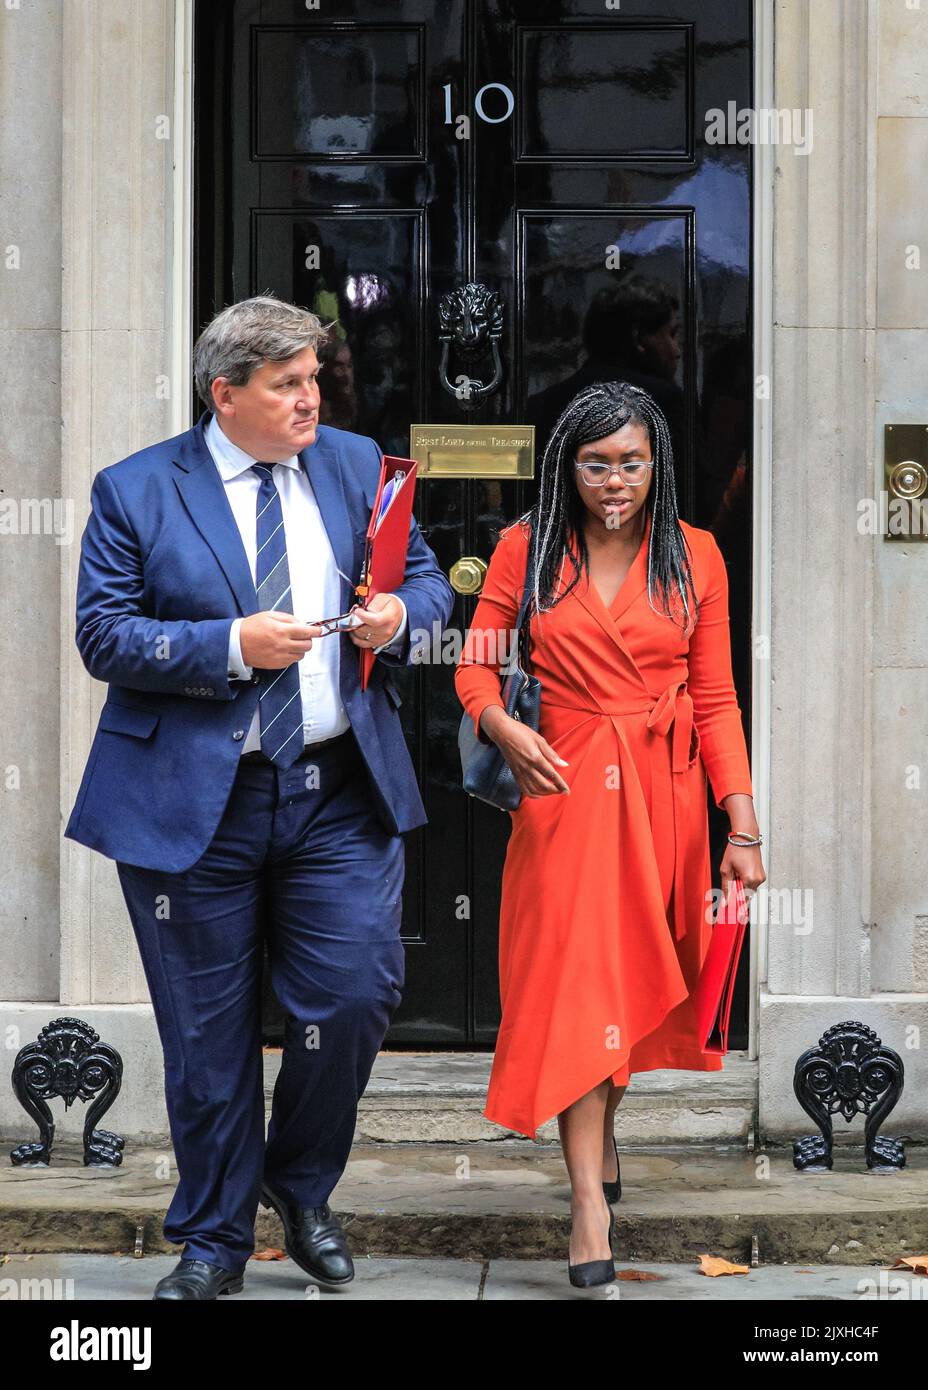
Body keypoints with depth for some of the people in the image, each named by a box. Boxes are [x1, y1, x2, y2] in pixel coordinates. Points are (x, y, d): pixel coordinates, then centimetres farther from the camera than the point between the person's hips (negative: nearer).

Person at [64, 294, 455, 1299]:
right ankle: (213, 1241, 23)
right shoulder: (134, 491, -1)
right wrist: (233, 646, -17)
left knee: (357, 996, -6)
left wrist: (399, 614, -9)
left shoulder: (357, 466, 10)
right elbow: (103, 637, -7)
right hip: (194, 802, -2)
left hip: (339, 798, 3)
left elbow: (431, 586, 14)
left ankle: (300, 1184, 23)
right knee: (208, 1036, 6)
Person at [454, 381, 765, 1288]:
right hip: (566, 783, -2)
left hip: (666, 792, 2)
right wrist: (503, 728, -19)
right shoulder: (527, 549, 0)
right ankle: (589, 1197, -10)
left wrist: (743, 825, -2)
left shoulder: (693, 556, 3)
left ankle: (602, 1133, 36)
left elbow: (716, 700, 3)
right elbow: (476, 666, 3)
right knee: (575, 978, -9)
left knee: (633, 973, 11)